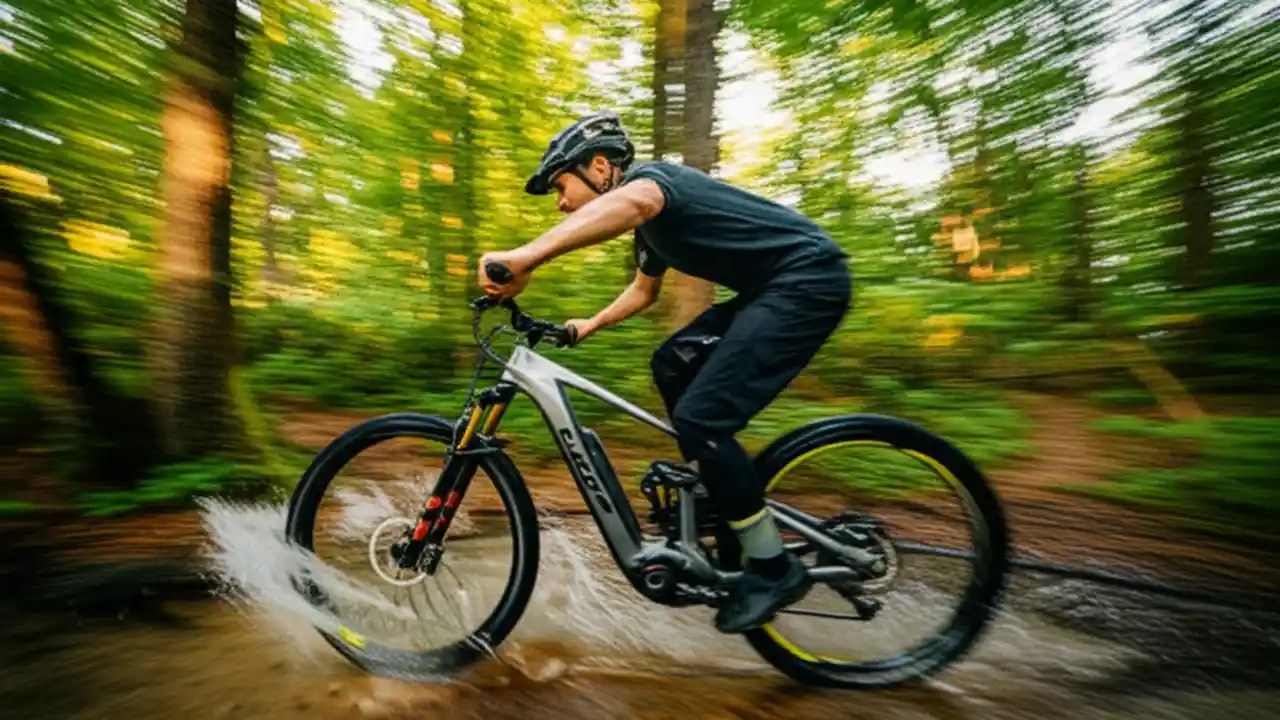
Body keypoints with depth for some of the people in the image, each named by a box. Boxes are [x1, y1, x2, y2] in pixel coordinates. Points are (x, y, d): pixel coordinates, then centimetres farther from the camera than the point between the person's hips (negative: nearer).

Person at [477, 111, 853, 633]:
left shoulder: (649, 175, -11)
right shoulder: (650, 223, 18)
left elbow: (631, 201, -38)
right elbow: (643, 290, 35)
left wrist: (525, 257, -45)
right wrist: (590, 325, 29)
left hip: (809, 278, -10)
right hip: (775, 287, 10)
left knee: (700, 418, -16)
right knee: (672, 366, 11)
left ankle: (774, 568, 0)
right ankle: (717, 504, 20)